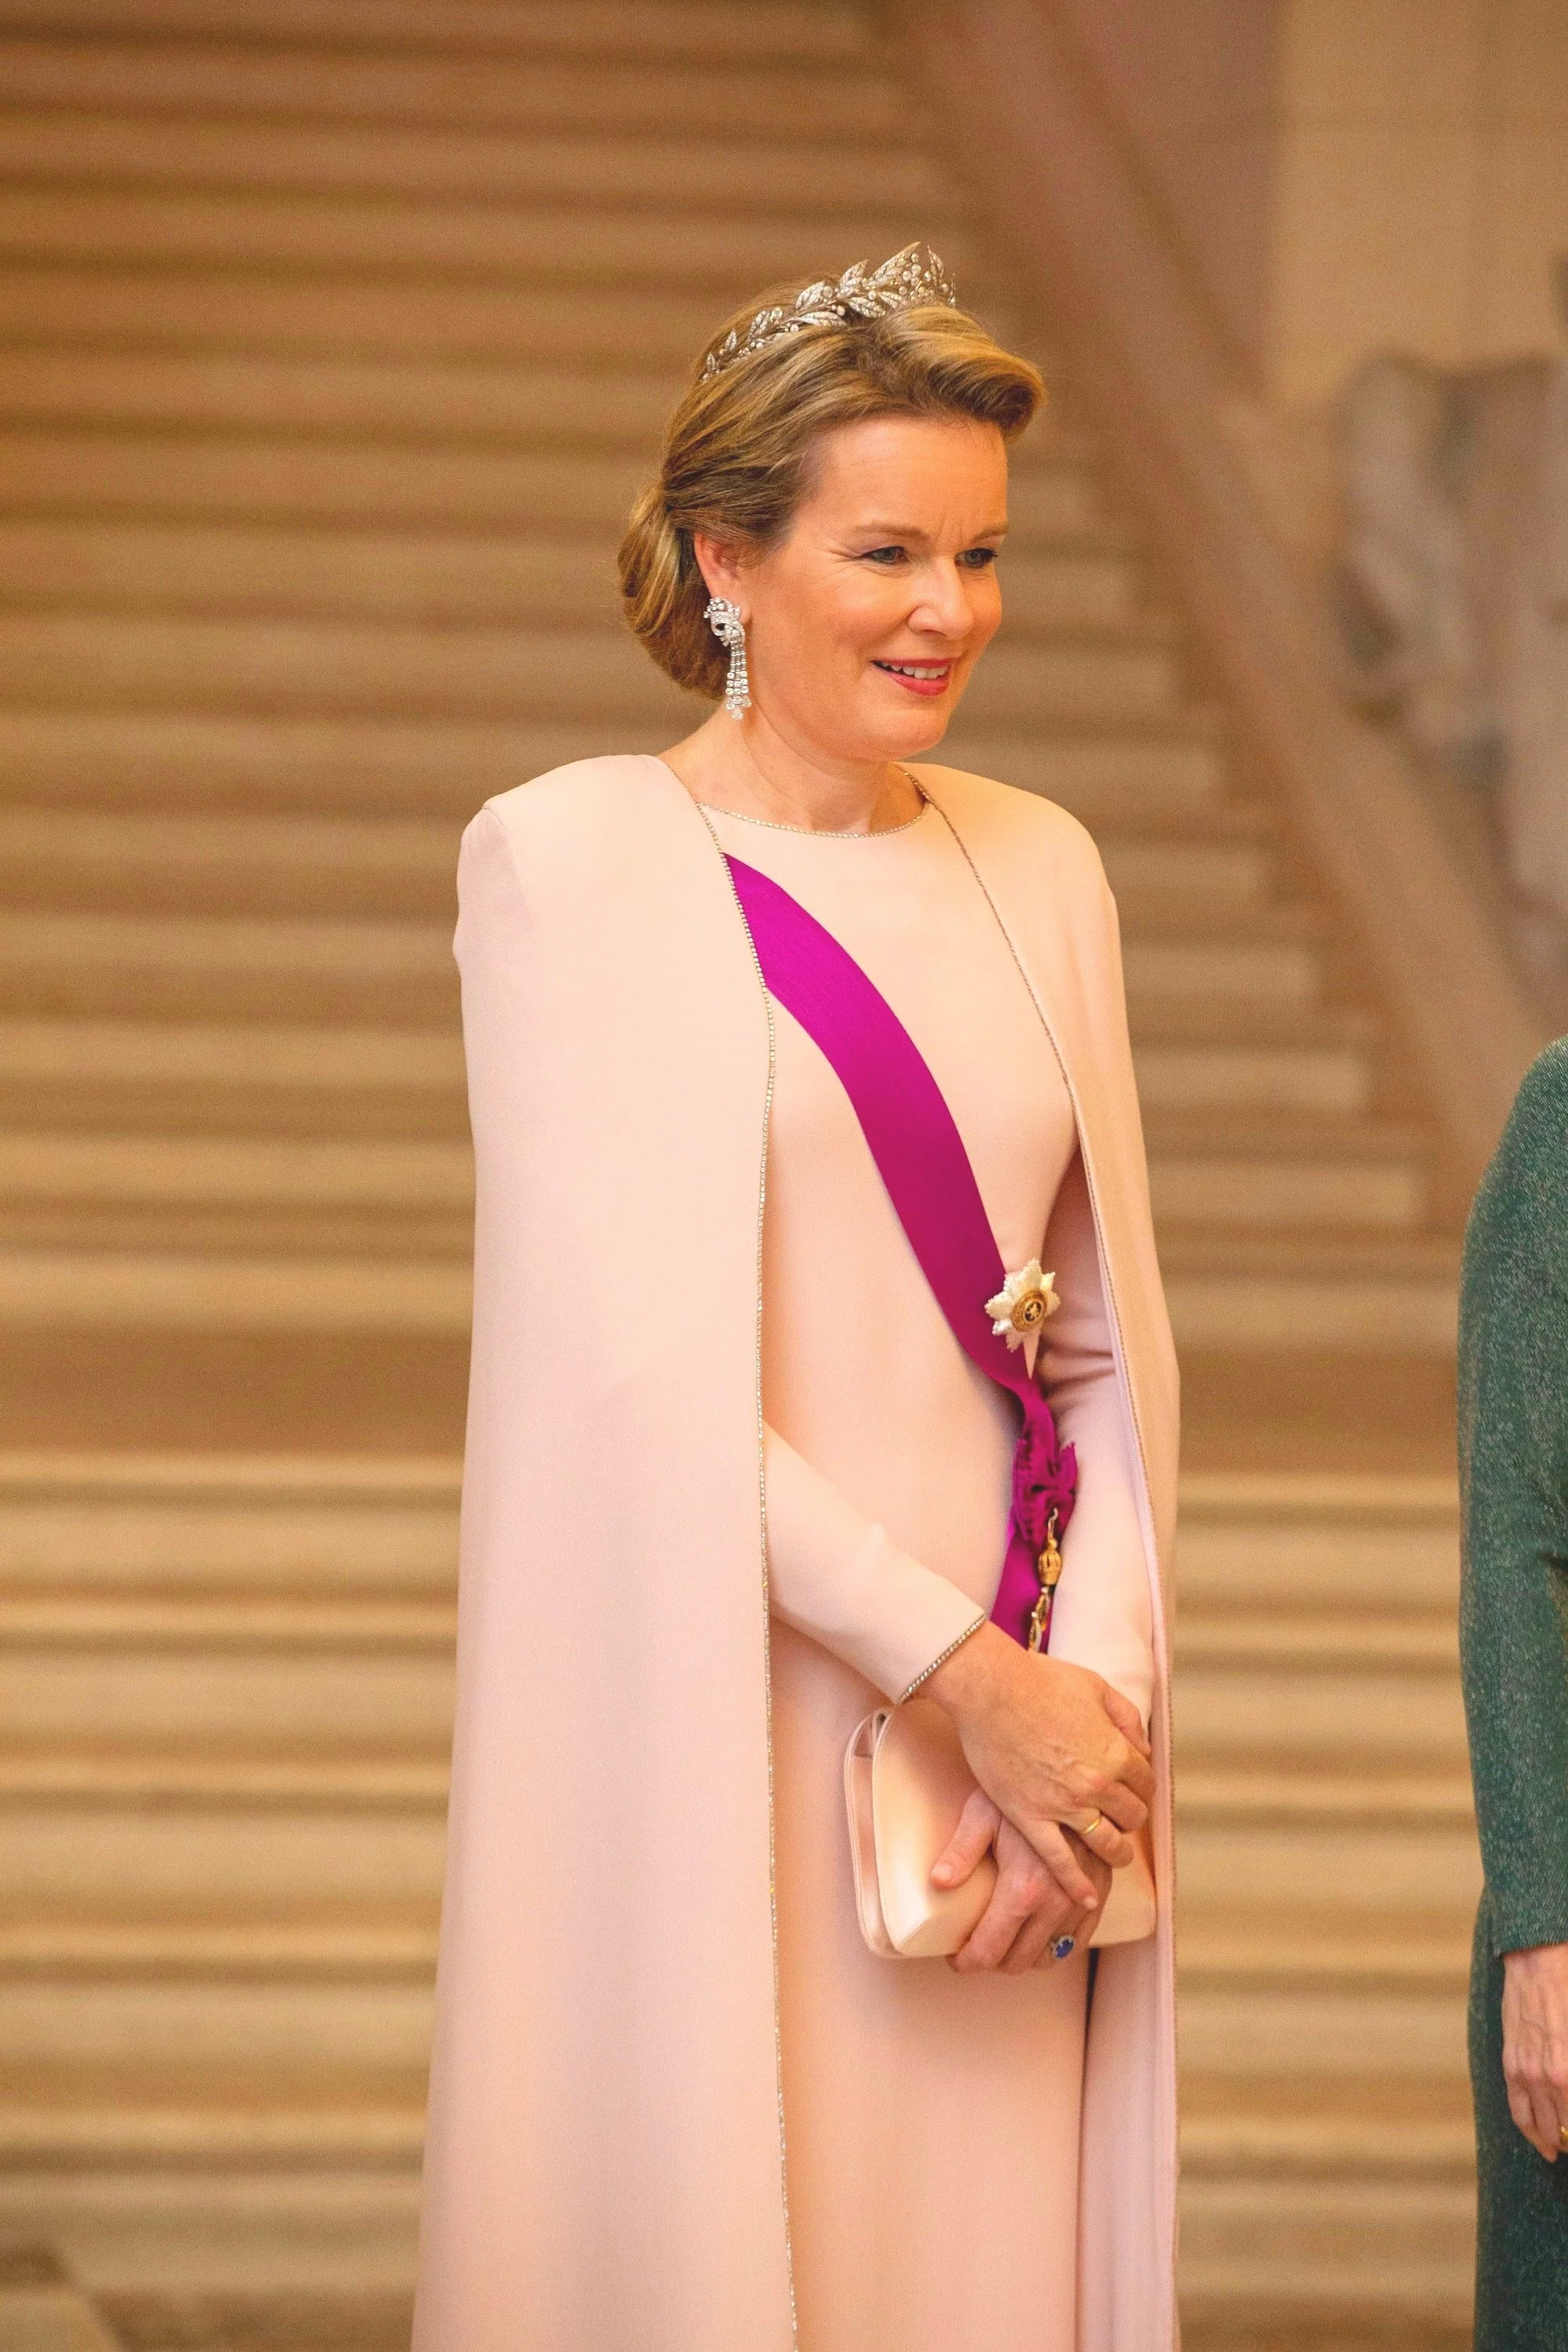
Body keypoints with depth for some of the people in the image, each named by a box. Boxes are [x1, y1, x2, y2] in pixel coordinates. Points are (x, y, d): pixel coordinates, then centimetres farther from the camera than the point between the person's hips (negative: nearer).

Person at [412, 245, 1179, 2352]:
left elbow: (1110, 1348, 10)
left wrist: (1097, 1684, -6)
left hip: (1012, 1724, 5)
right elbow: (639, 1368, -11)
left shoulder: (1036, 870, 11)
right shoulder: (576, 864, -5)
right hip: (720, 1733, -5)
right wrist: (965, 1676, -13)